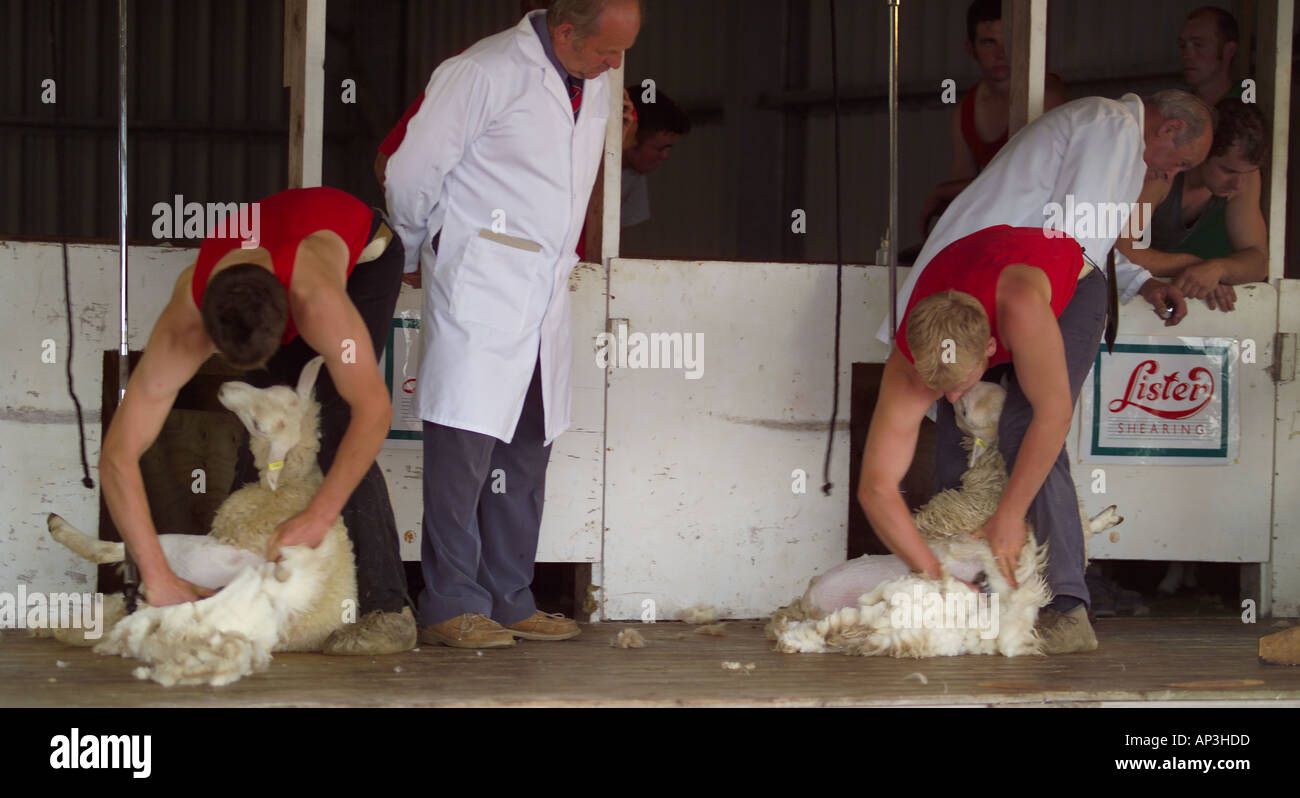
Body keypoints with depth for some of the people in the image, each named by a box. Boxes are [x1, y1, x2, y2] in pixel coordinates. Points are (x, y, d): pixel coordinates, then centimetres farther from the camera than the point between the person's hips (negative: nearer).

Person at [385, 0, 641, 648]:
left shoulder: (596, 85, 12)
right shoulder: (485, 73, -11)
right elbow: (412, 173, -4)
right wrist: (412, 257, 9)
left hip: (546, 297, 8)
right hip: (478, 295, -8)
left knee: (527, 451, 9)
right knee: (463, 447, -8)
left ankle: (508, 601, 15)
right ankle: (451, 606, -5)